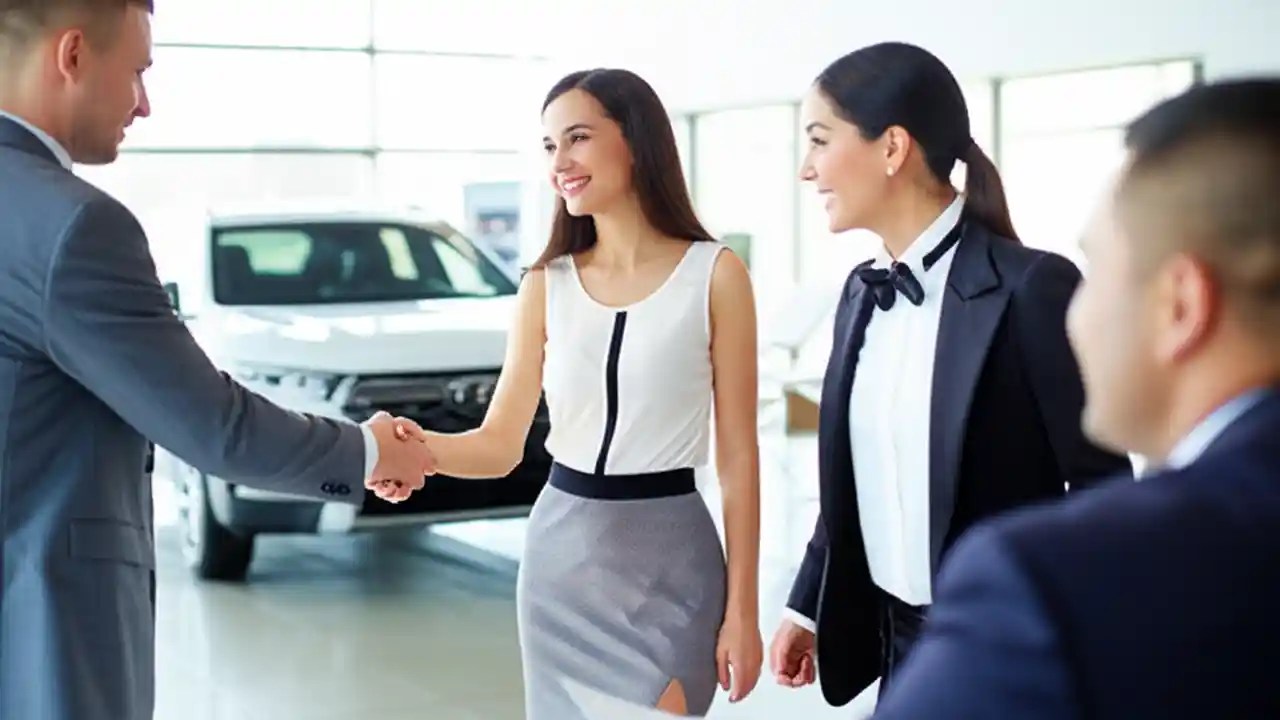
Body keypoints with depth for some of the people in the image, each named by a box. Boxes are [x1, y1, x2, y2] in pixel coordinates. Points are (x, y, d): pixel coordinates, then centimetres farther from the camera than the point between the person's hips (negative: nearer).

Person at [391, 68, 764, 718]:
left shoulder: (715, 275, -6)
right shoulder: (545, 286, 4)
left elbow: (737, 456, -5)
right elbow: (501, 443, 1)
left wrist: (742, 609, -7)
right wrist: (420, 446, -21)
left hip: (670, 557, -3)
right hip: (561, 554, 3)